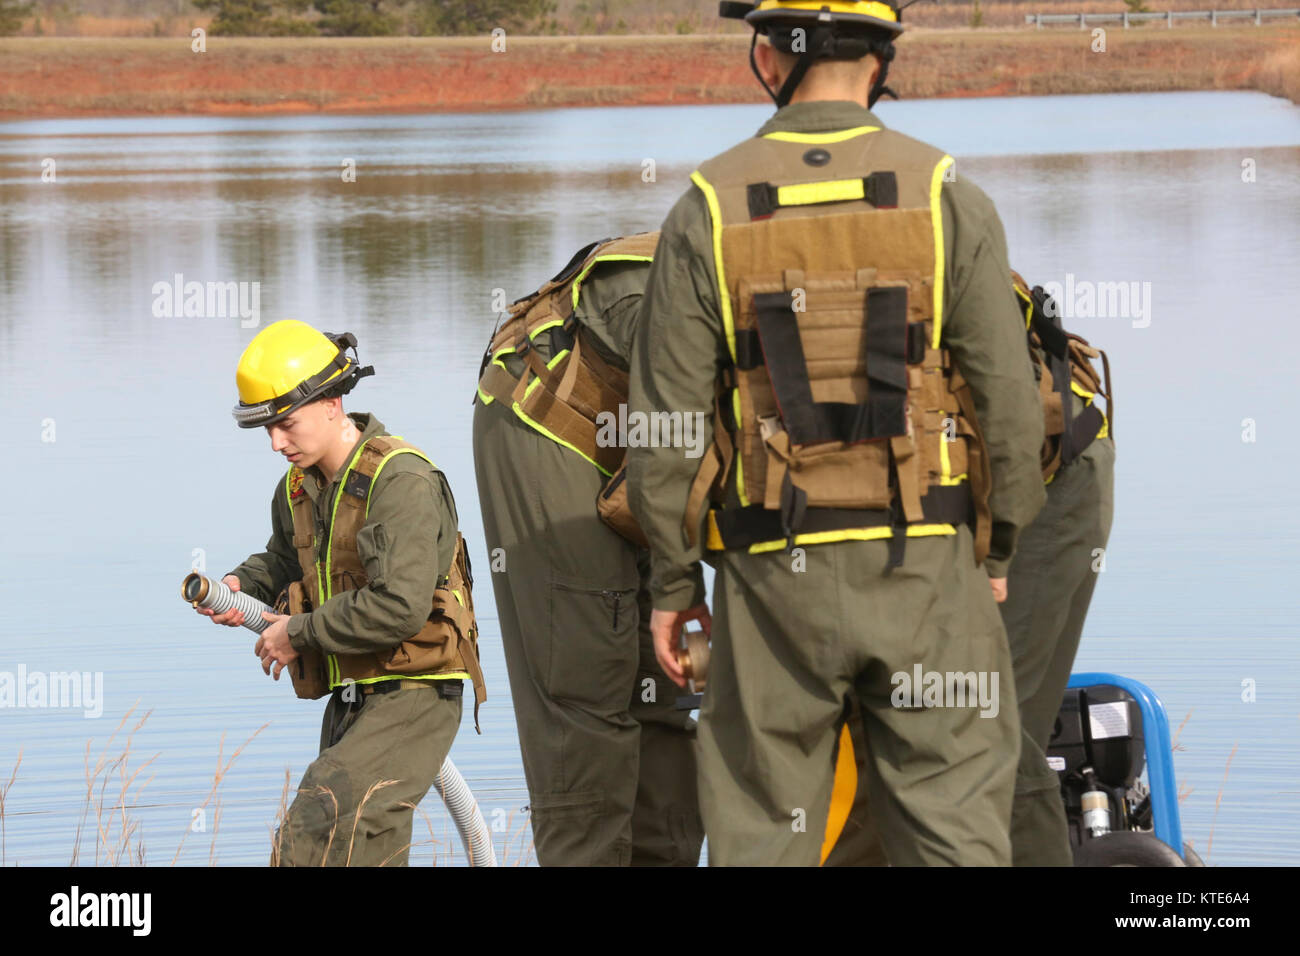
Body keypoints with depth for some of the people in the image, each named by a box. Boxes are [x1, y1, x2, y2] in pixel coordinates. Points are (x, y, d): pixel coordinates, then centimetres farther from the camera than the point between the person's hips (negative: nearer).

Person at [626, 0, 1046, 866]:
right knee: (952, 824, 5)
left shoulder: (708, 212, -2)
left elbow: (665, 426, -2)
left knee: (764, 832, 8)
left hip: (776, 568, 0)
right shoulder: (947, 199, -2)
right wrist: (998, 551, 9)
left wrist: (674, 581, 7)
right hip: (925, 564, 0)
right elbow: (1009, 403, -3)